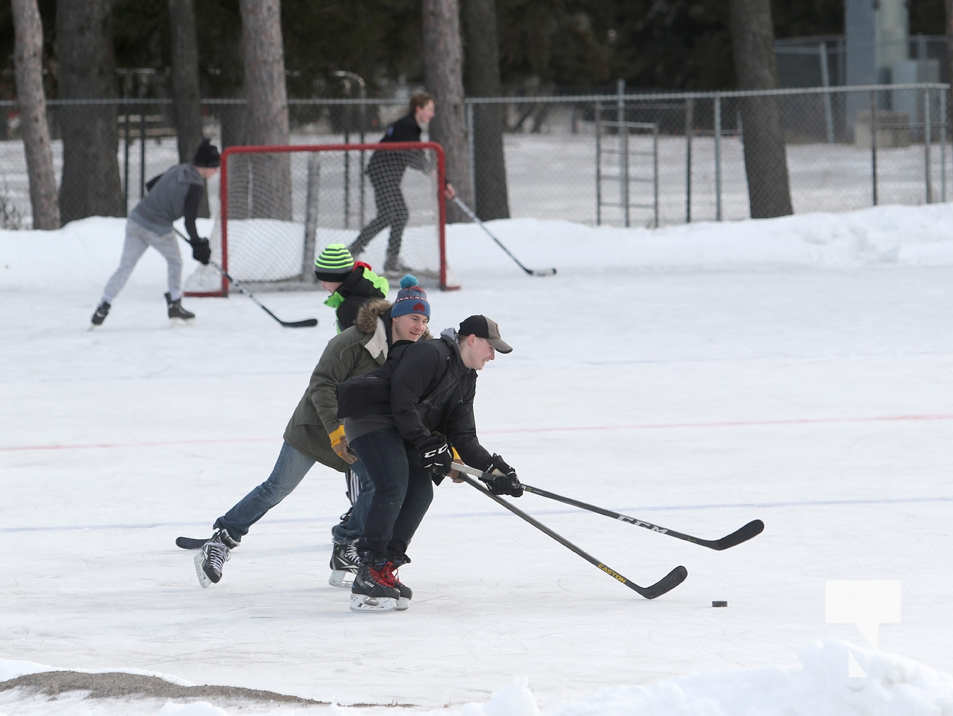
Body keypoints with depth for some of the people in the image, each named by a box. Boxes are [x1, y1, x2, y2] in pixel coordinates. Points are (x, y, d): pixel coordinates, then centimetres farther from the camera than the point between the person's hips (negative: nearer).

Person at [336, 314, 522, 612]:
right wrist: (426, 444, -22)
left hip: (399, 430, 11)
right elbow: (401, 399, -24)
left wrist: (493, 467, -1)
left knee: (420, 492, 2)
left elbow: (463, 437, 12)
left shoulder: (466, 381, 14)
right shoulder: (431, 354, -16)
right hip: (370, 417, -11)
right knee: (393, 487, -22)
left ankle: (385, 569, 4)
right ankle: (368, 578, -24)